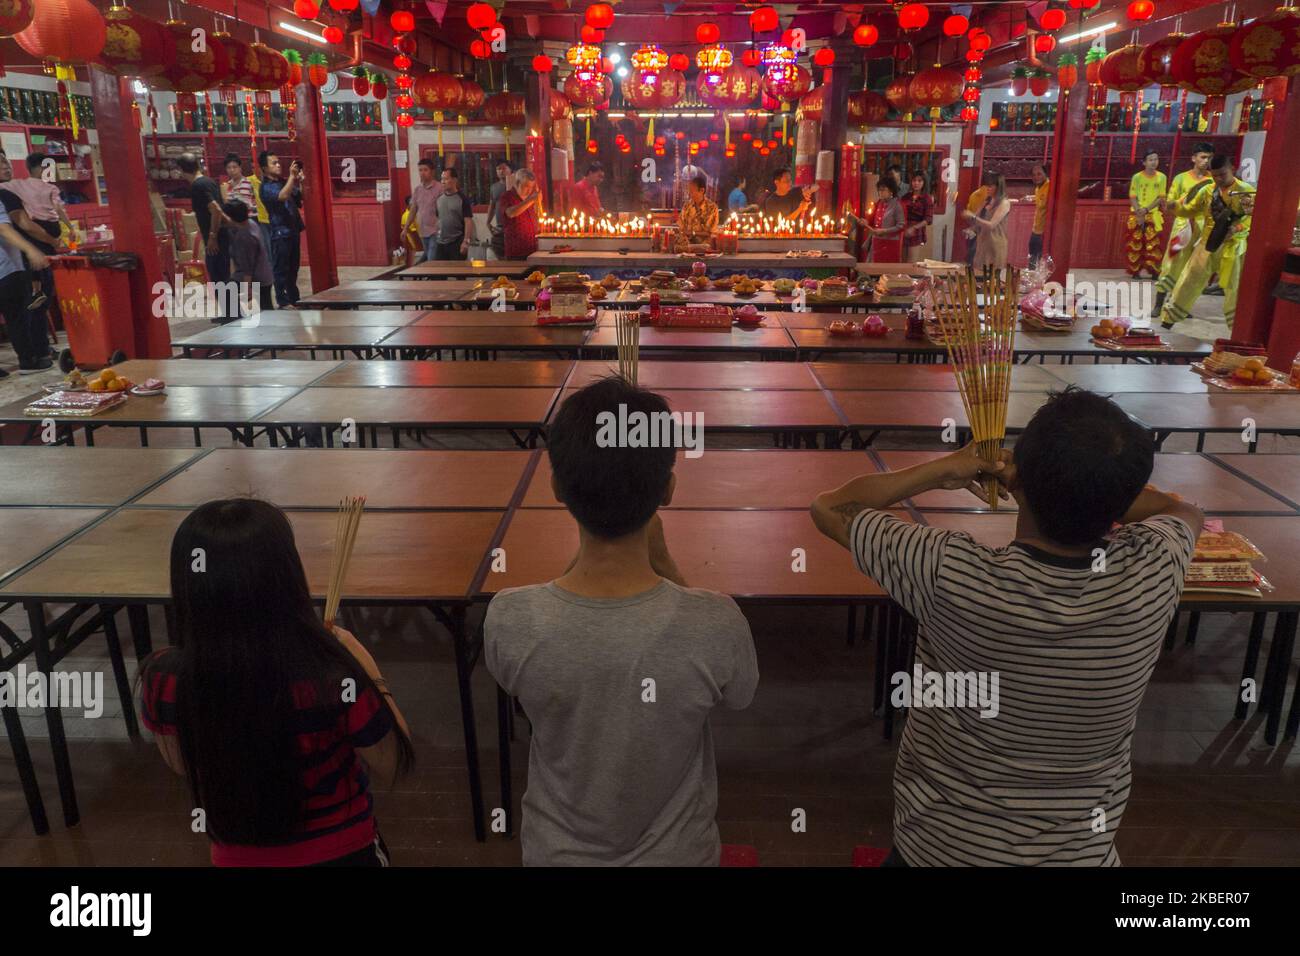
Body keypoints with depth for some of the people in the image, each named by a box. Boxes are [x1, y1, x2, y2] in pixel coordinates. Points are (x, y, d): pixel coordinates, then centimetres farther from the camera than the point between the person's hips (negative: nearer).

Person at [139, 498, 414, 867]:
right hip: (341, 853, -2)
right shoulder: (335, 677, -32)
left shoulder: (162, 679, -22)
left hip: (236, 856, 2)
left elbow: (183, 765, 0)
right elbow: (393, 766, -15)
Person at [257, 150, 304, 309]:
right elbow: (282, 196, -26)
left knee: (293, 267, 13)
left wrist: (300, 182, 0)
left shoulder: (284, 181, 11)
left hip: (293, 230, 7)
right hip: (280, 232, -7)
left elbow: (300, 199, 16)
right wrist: (292, 176, -25)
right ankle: (282, 301, 0)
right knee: (281, 268, -3)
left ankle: (294, 298, 21)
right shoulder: (266, 187, -9)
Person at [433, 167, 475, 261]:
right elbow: (437, 219, 18)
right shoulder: (439, 199, 10)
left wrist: (466, 241, -17)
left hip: (457, 242, -5)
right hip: (440, 242, 5)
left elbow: (468, 221, -10)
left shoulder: (462, 199, -6)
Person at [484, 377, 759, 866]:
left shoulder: (508, 620, -28)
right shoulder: (715, 625, -32)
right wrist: (662, 559, -11)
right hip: (675, 854, 0)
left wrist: (585, 551, -8)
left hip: (557, 852, 1)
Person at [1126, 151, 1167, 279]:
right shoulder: (1137, 177, -4)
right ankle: (1135, 271, 4)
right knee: (1135, 243, -1)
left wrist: (1147, 209, -15)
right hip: (1136, 215, 0)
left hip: (1153, 215, 0)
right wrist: (1139, 213, -15)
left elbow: (1161, 197, -2)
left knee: (1153, 244, -5)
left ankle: (1155, 271, -4)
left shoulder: (1161, 177, -1)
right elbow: (1132, 197, -4)